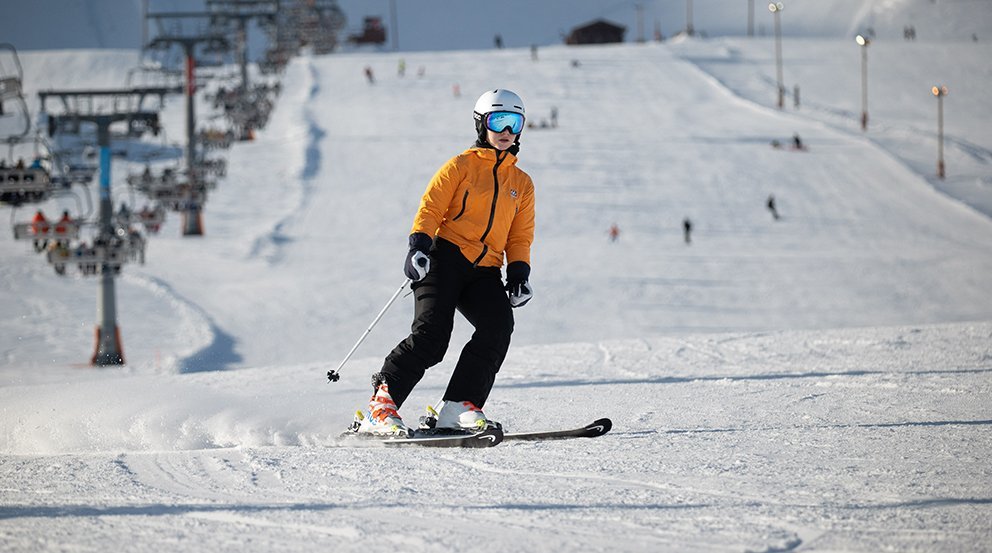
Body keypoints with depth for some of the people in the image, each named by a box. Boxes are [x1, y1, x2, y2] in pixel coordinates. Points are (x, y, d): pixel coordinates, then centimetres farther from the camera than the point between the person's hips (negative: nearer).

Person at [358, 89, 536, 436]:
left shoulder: (522, 184, 22)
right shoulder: (461, 166, 9)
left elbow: (520, 237, 22)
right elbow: (431, 207, 1)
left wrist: (519, 274, 4)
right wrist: (418, 245, -16)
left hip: (484, 272, 4)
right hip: (447, 255, -4)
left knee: (499, 325, -25)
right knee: (431, 335, -22)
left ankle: (459, 408, -26)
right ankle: (382, 402, -14)